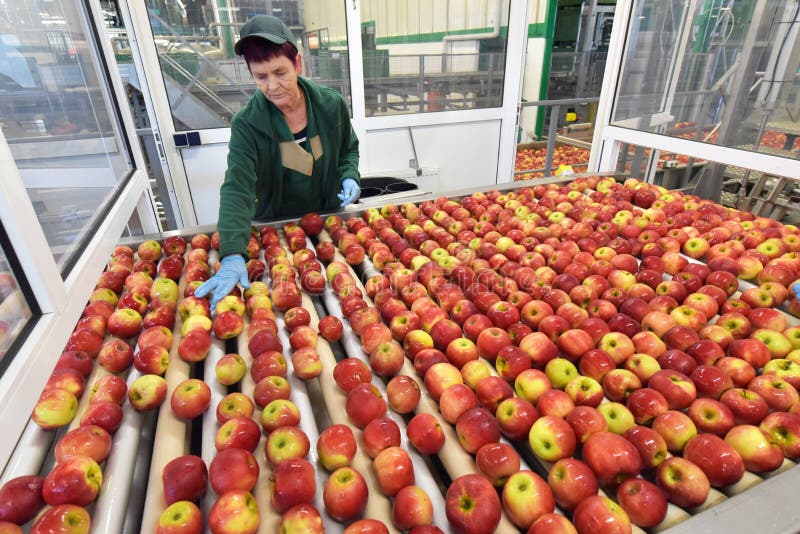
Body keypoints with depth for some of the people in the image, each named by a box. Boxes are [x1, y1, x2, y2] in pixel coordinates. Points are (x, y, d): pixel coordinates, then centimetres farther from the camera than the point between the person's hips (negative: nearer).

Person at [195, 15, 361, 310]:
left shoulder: (331, 104, -12)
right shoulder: (246, 124, -19)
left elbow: (349, 149, 6)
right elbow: (237, 190, -29)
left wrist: (349, 177, -17)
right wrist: (232, 255, -43)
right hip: (276, 227, -1)